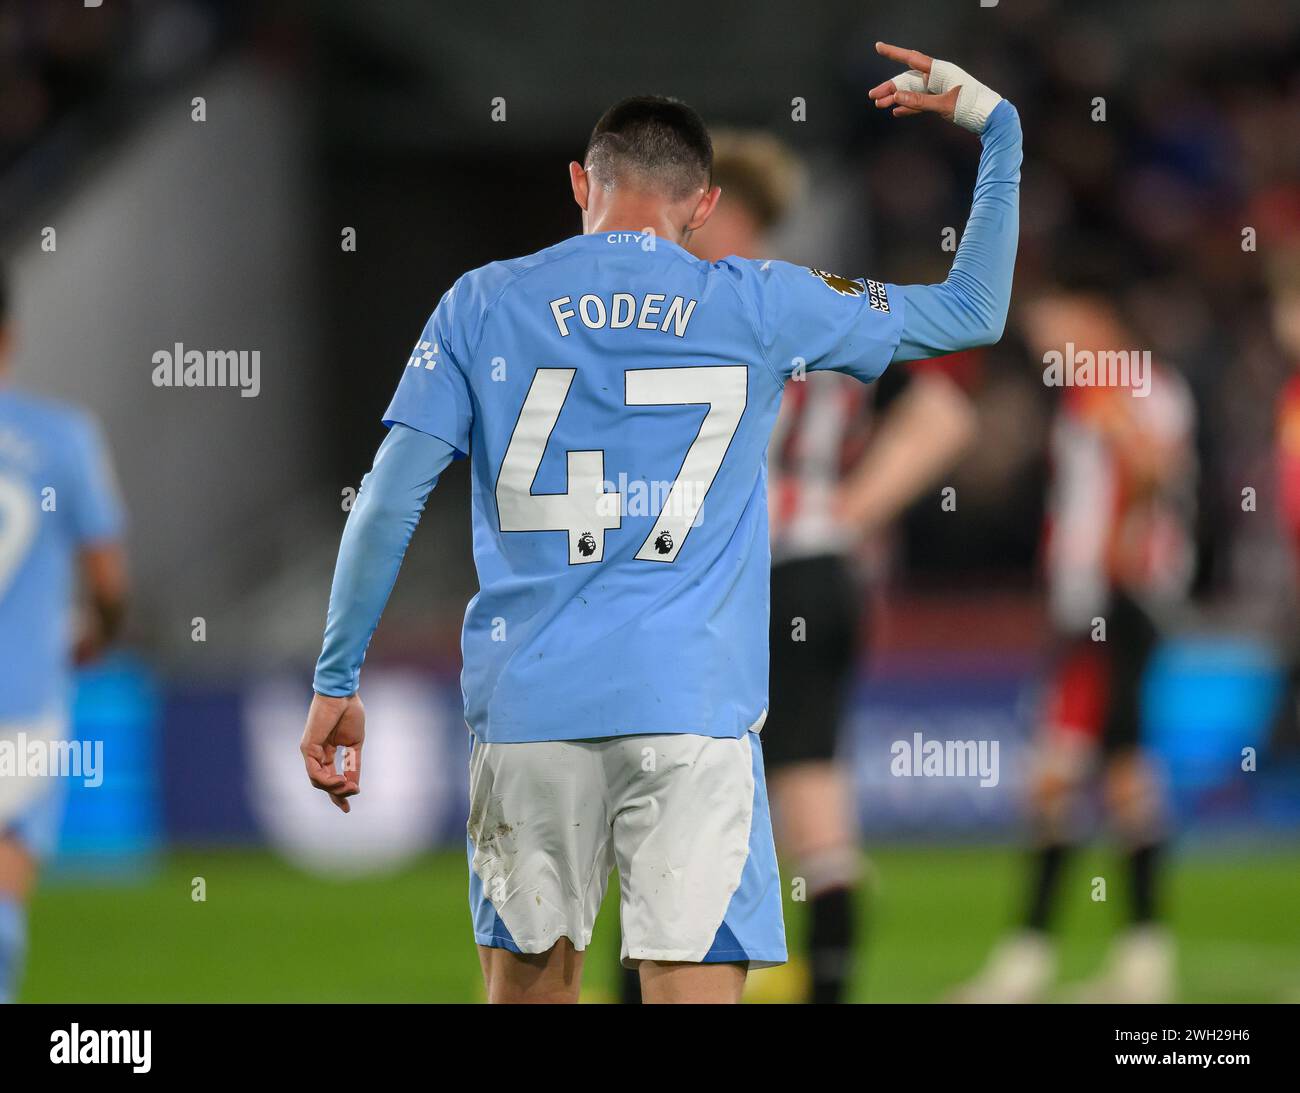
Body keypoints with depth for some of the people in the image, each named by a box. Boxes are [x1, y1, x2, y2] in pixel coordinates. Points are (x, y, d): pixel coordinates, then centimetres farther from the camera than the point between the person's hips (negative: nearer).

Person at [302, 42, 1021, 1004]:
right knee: (695, 985, -7)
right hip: (695, 708, -2)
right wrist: (996, 126, 25)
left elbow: (390, 502, 3)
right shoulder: (759, 306, 6)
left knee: (530, 980, 13)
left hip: (529, 707, 2)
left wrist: (337, 681, 10)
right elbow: (974, 312, 16)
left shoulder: (485, 305, 7)